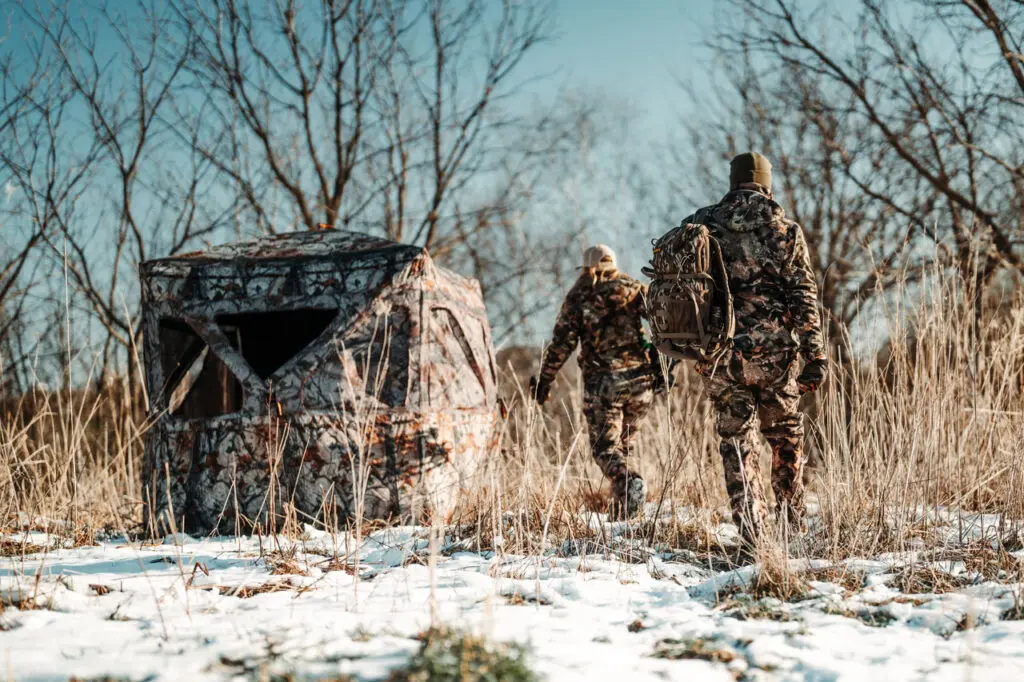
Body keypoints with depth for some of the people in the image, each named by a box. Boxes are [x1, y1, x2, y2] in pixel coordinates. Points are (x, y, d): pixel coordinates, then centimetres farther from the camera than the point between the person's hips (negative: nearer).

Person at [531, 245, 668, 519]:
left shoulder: (578, 297, 6)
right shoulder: (635, 289, 11)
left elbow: (561, 343, 1)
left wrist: (544, 380, 8)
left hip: (601, 383, -3)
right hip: (640, 380, 3)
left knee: (605, 447, 2)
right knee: (624, 442, 18)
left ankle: (629, 483, -26)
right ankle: (620, 507, 14)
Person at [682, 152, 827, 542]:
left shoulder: (701, 226, 7)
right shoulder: (784, 228, 0)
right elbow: (804, 297, -5)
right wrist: (815, 356, -4)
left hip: (719, 356, 1)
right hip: (773, 352, -1)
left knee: (736, 437, 10)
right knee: (786, 433, 17)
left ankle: (749, 520, -4)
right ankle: (791, 518, 21)